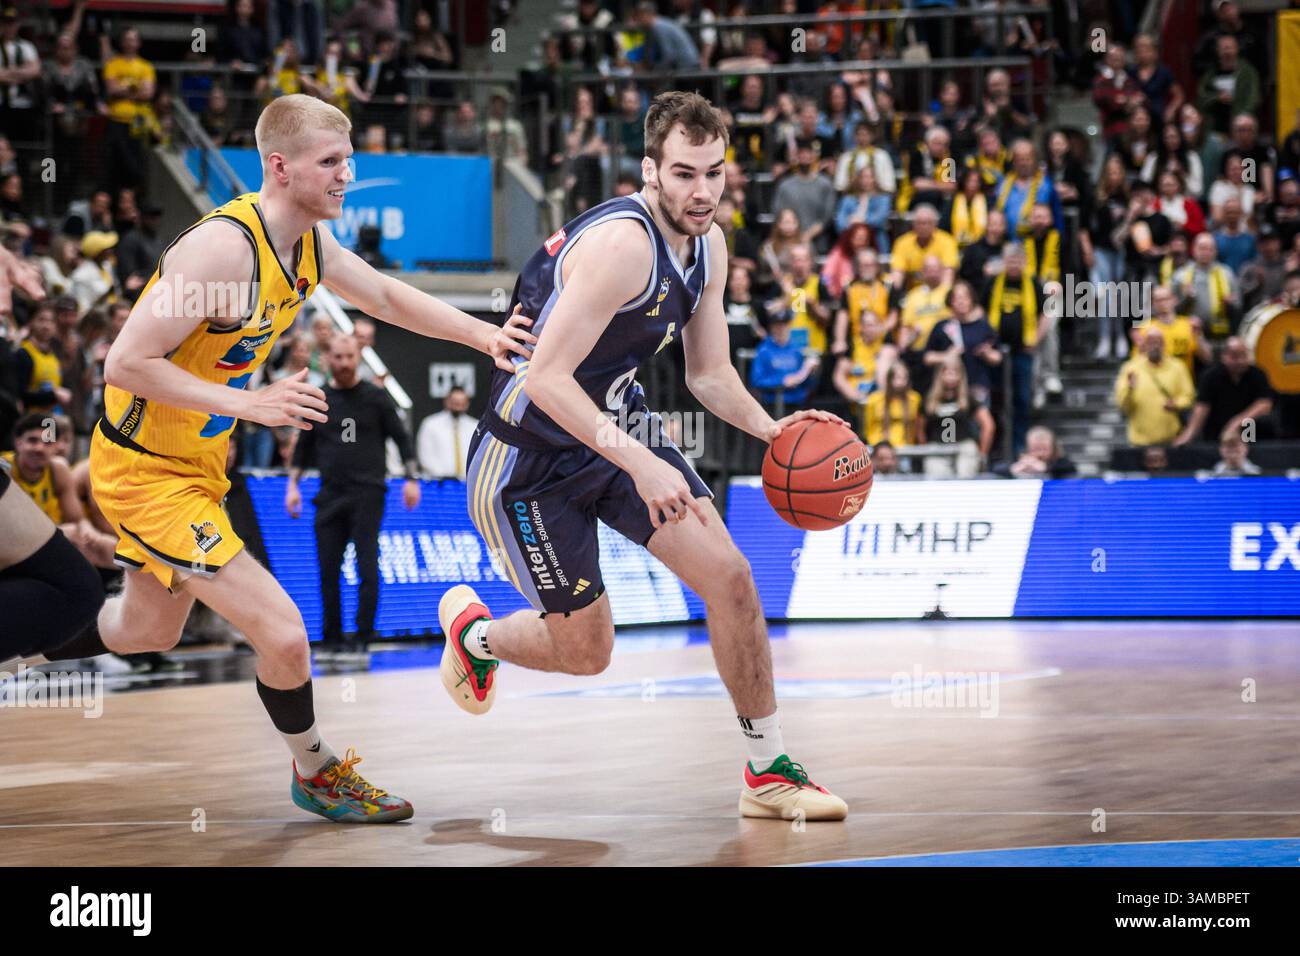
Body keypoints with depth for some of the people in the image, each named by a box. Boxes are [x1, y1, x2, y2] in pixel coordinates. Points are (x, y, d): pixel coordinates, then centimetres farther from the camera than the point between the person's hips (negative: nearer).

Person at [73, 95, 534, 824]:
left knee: (146, 633, 28)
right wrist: (251, 404, -33)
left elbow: (386, 296, 15)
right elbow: (125, 365, -30)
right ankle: (316, 775, 12)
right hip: (146, 472, -10)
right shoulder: (224, 246, -30)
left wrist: (483, 334, 0)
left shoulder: (309, 241, -2)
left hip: (198, 460, 10)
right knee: (284, 636, -13)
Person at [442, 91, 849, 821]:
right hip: (532, 456, -8)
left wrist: (768, 428, -11)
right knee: (586, 651, 1)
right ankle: (471, 629, 34)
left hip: (618, 425, 8)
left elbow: (710, 374, 8)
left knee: (730, 576, -6)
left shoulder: (708, 248, -1)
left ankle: (770, 771, 5)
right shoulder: (622, 244, -30)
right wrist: (637, 462, -40)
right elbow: (545, 378, -34)